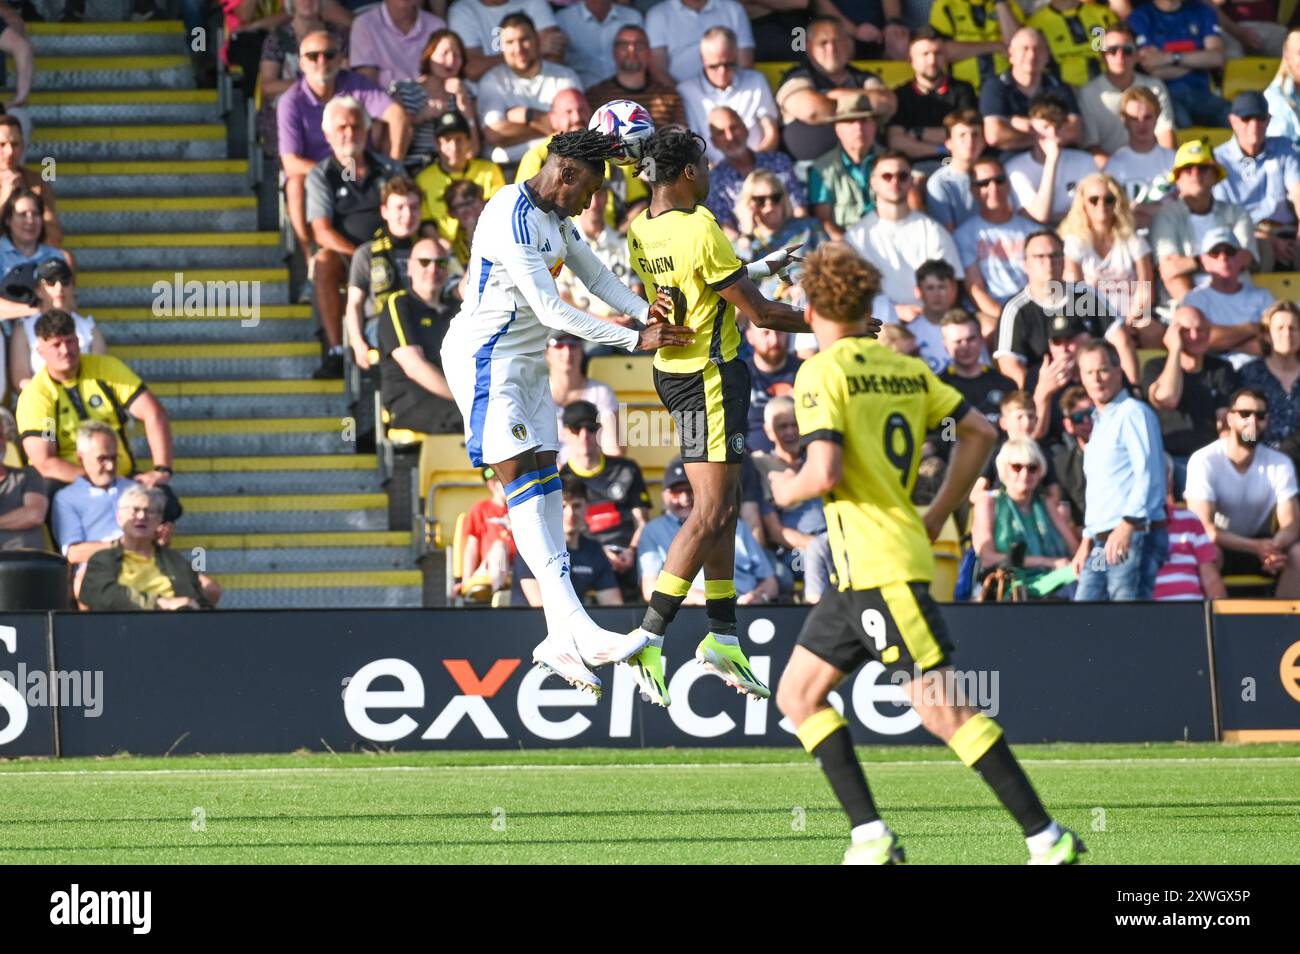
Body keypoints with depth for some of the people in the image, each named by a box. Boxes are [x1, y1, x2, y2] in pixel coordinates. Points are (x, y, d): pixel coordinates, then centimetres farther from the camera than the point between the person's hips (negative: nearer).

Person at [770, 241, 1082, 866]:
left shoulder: (821, 374, -11)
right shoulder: (906, 368, 11)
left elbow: (825, 474, -22)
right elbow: (978, 431, 13)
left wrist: (789, 489, 1)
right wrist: (937, 514, 18)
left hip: (880, 565, -9)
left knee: (944, 712, -8)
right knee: (798, 696, 13)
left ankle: (1047, 839, -9)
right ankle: (870, 838, 7)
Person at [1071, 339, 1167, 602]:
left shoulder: (1133, 413, -5)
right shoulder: (1100, 423, 24)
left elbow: (1147, 474, -16)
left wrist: (1127, 525, -25)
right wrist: (1087, 541, 25)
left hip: (1135, 538, -9)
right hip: (1101, 545, 9)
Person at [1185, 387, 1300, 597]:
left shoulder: (1280, 464, -8)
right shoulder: (1204, 461, -18)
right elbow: (1203, 527, -24)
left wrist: (1275, 547, -40)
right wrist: (1256, 547, -37)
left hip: (1259, 545, 3)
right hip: (1220, 547, -3)